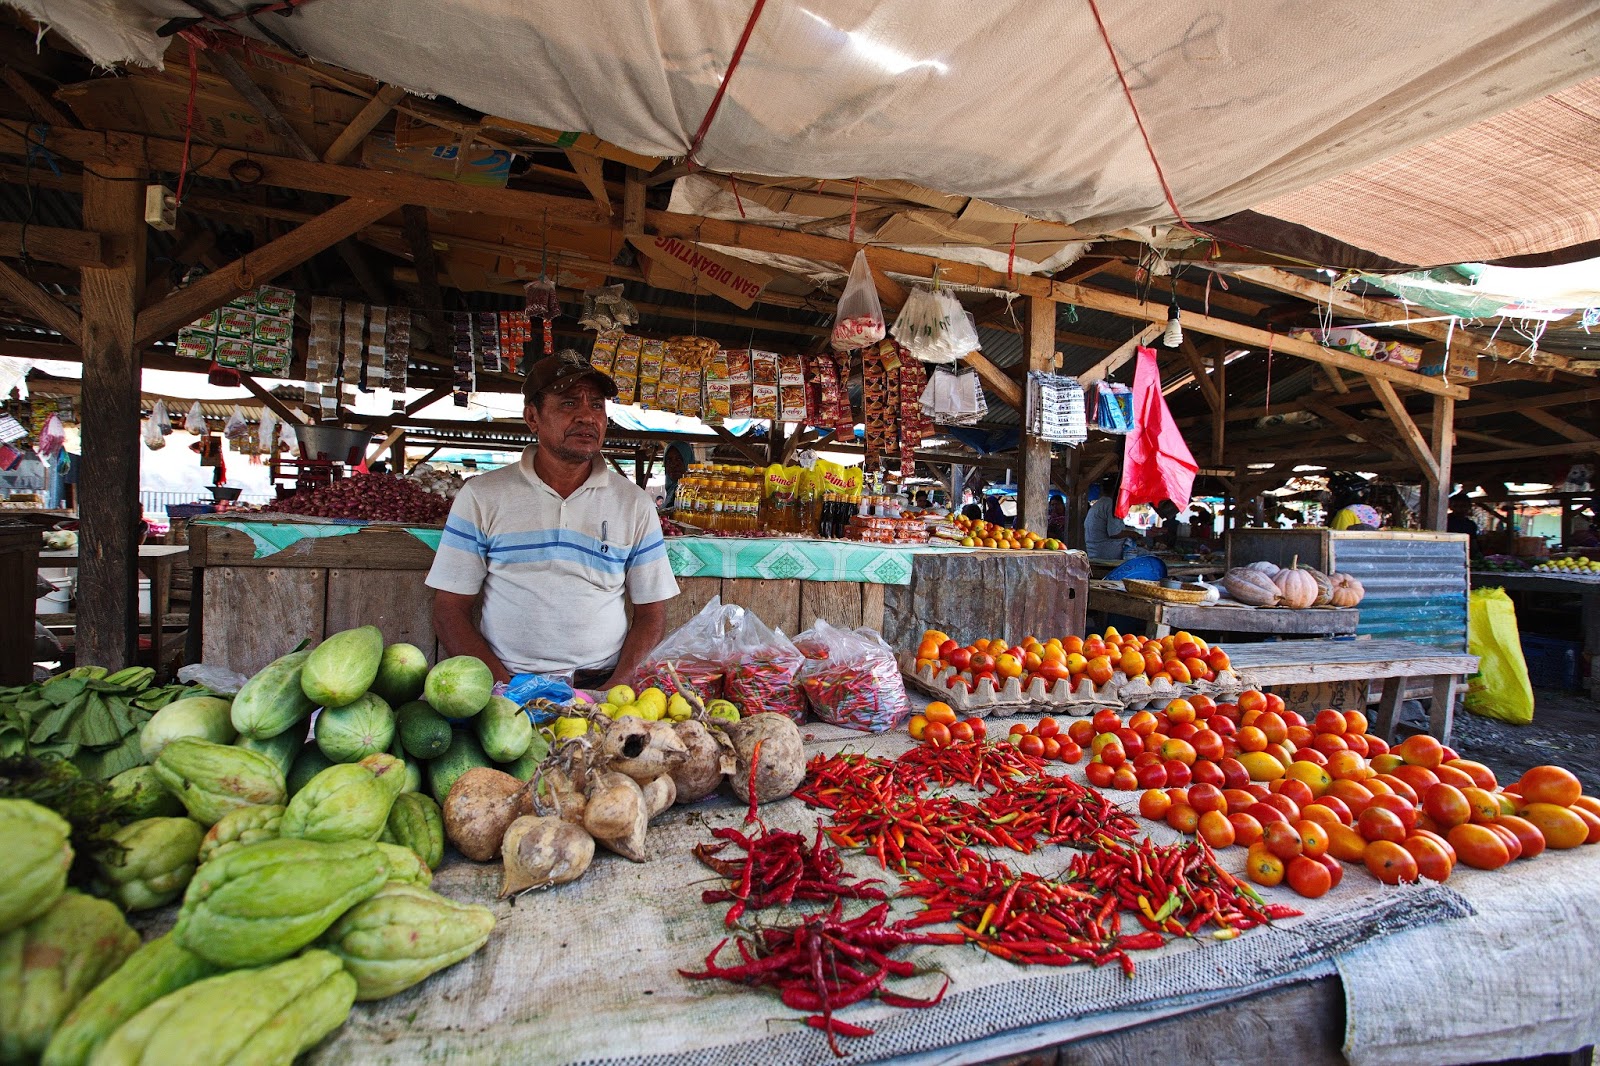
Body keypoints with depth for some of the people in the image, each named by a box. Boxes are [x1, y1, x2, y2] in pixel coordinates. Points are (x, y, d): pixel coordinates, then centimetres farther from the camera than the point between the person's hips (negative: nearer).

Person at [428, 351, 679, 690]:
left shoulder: (634, 503, 6)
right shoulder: (481, 496, 4)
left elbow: (651, 614, 7)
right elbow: (450, 612, 4)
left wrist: (616, 689, -9)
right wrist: (508, 691, -10)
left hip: (603, 689, 1)